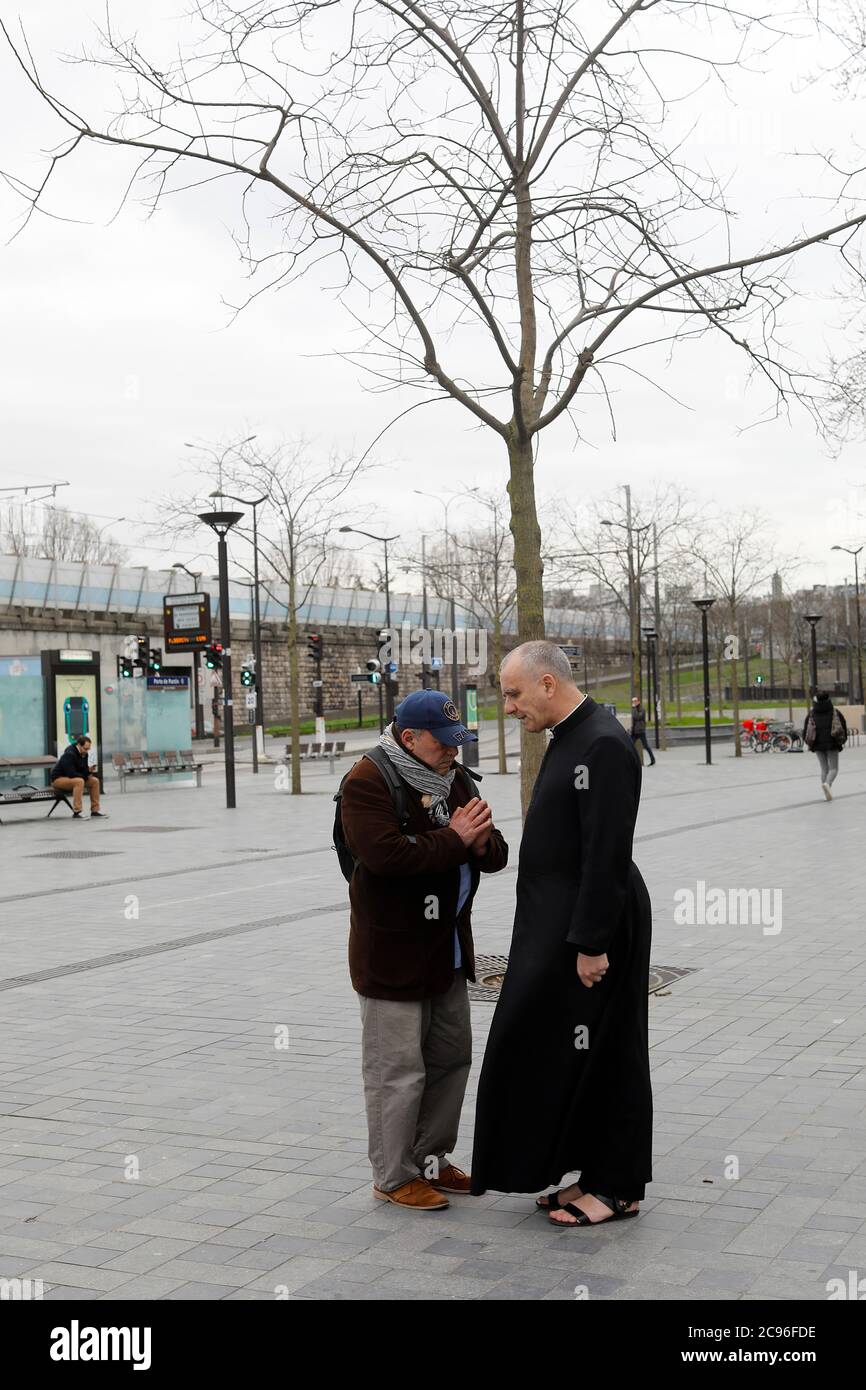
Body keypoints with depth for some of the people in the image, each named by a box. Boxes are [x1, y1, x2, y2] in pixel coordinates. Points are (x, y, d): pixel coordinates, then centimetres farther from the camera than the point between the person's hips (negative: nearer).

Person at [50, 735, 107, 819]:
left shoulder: (84, 754, 1)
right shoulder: (69, 755, -25)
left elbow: (83, 770, 9)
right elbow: (71, 773, -29)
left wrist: (89, 770, -14)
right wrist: (86, 776, -20)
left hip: (71, 778, 9)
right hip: (58, 779, -9)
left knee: (95, 780, -5)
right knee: (79, 781, -36)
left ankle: (95, 810, -1)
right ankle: (77, 812, -35)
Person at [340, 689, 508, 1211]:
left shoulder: (455, 780, 11)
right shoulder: (368, 782, -15)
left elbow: (495, 854, 10)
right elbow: (385, 854, -29)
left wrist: (481, 840, -14)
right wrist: (453, 840, -21)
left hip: (448, 950, 8)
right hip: (392, 955, -8)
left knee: (451, 1059, 16)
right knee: (398, 1070, -1)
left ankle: (432, 1159, 31)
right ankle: (394, 1177, 13)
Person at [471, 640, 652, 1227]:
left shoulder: (603, 743, -19)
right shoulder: (572, 737, 12)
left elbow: (608, 853, -23)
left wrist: (592, 943, -23)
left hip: (593, 923, -10)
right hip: (559, 919, 10)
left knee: (601, 1054, 0)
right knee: (558, 1048, 14)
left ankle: (617, 1189, 12)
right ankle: (597, 1174, 25)